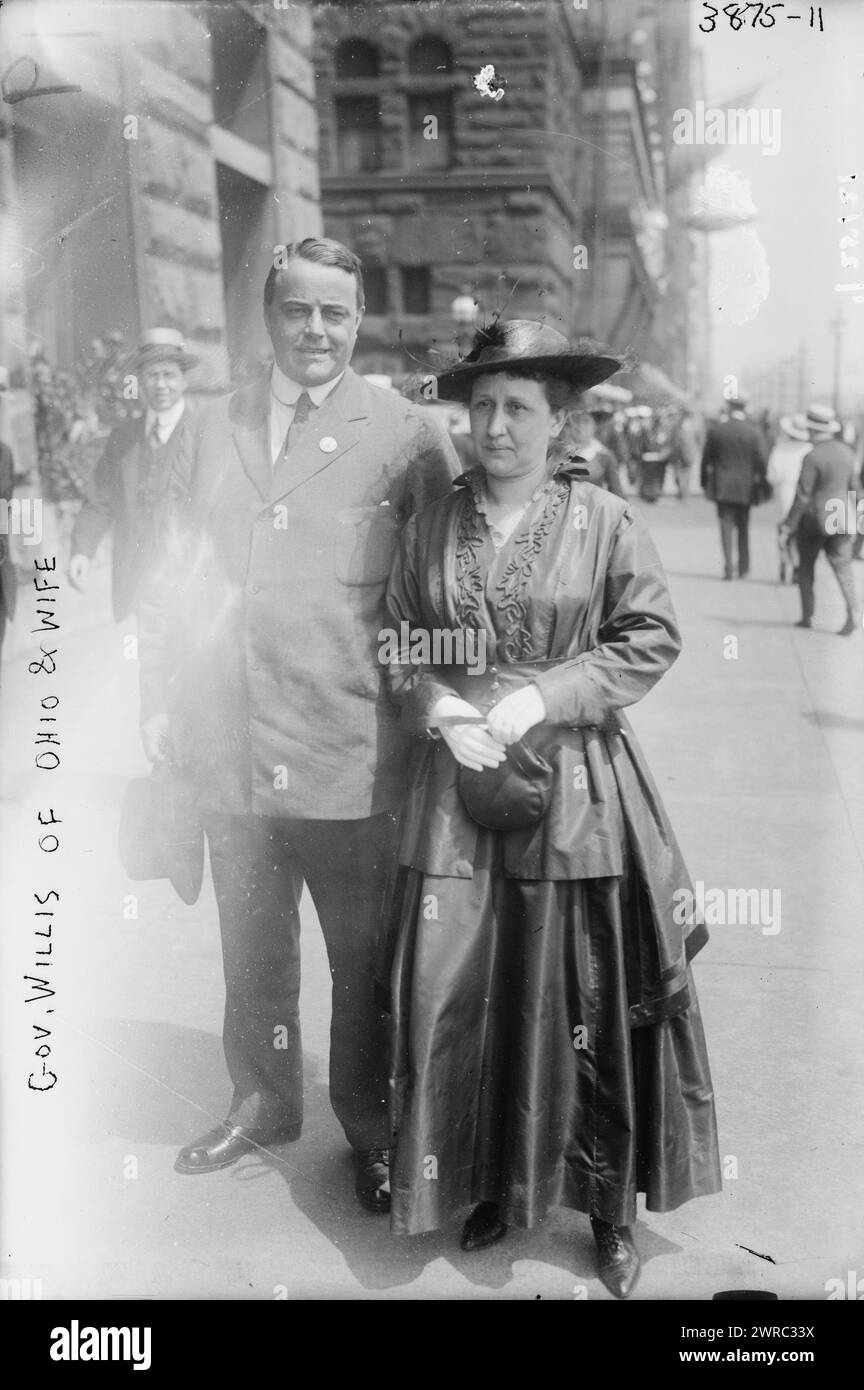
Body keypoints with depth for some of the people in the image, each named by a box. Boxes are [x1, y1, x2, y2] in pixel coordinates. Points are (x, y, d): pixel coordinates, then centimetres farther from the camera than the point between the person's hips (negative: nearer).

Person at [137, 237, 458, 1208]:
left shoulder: (404, 436, -5)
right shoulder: (210, 433, 8)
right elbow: (173, 580, 11)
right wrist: (160, 706, 5)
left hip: (351, 762, -4)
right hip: (230, 757, 4)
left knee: (364, 964, 11)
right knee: (250, 955, 21)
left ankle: (371, 1130, 32)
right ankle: (263, 1102, 42)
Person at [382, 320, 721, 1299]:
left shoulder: (604, 521, -3)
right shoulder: (433, 525, 5)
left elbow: (652, 639, -4)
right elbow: (398, 647, 11)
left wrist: (539, 698, -13)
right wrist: (441, 710, -8)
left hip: (577, 789, -2)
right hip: (459, 784, 3)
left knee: (590, 1000, 3)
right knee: (456, 995, 4)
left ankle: (612, 1208, 20)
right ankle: (490, 1185, 25)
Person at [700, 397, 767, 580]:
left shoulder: (715, 430, -2)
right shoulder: (753, 433, -5)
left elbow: (706, 459, 2)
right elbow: (760, 462, -6)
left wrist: (705, 483, 10)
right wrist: (761, 487, 2)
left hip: (722, 486, -1)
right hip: (745, 488, 1)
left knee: (726, 525, 1)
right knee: (743, 527, 14)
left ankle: (729, 567, -12)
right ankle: (743, 569, 21)